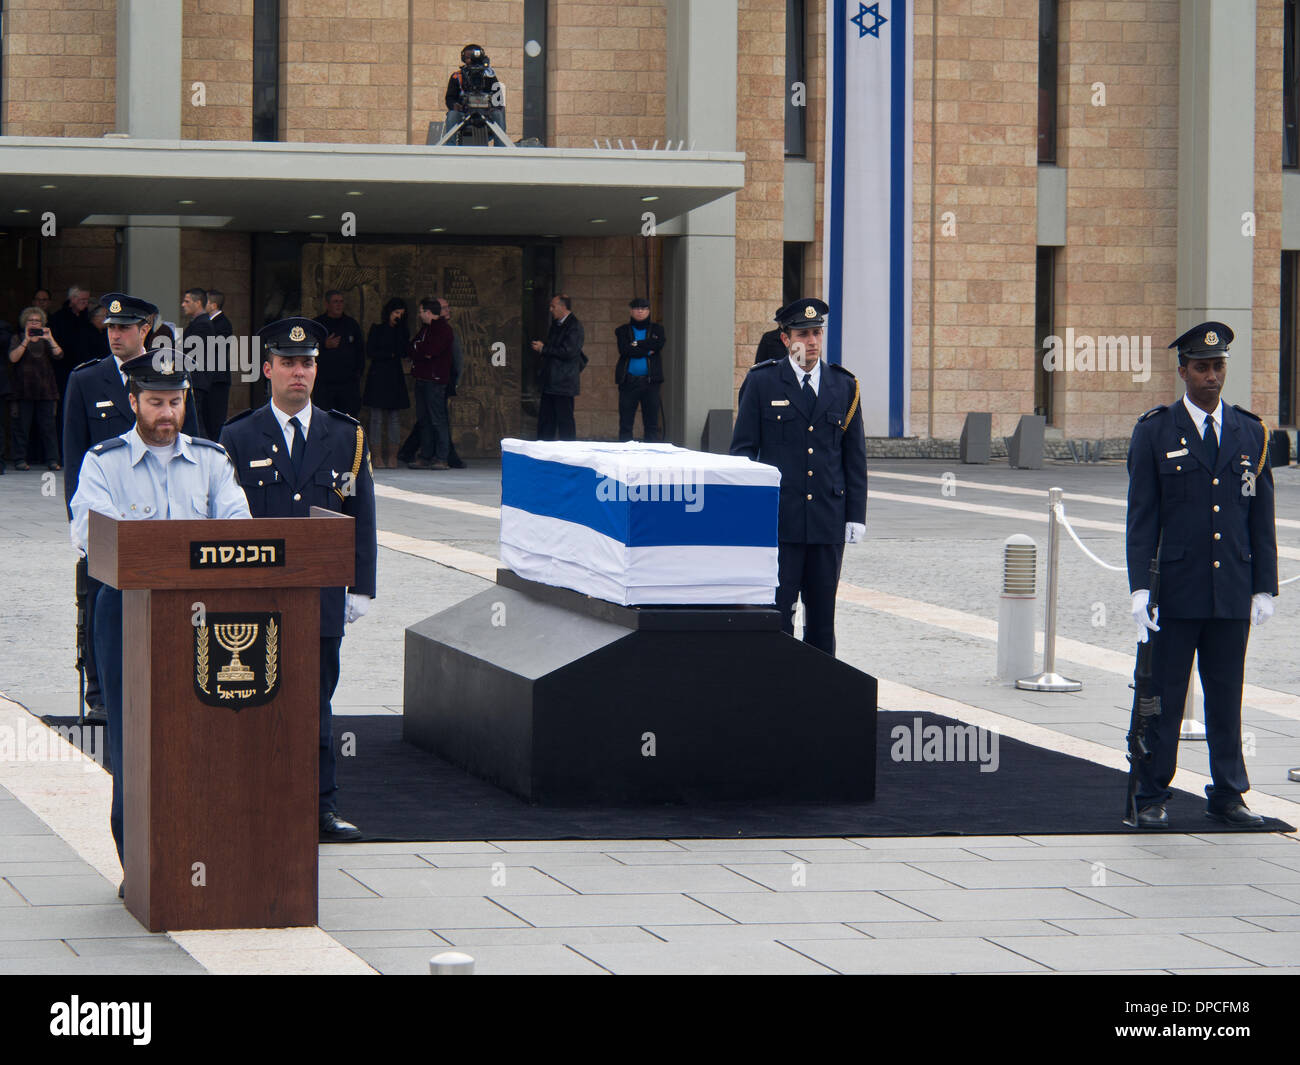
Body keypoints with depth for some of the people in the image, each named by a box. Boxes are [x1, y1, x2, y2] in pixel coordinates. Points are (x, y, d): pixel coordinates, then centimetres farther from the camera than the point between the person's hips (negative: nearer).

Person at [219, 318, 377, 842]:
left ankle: (321, 809, 10)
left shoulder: (346, 436, 8)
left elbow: (361, 518, 9)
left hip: (322, 598, 2)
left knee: (316, 705, 6)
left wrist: (360, 588, 3)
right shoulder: (238, 438, 3)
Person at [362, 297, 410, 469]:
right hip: (378, 375, -4)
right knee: (377, 417, -5)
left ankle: (392, 456, -1)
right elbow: (370, 351, -4)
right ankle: (378, 456, -4)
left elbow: (404, 351, -1)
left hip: (395, 376, 4)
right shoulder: (377, 328, 2)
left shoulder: (400, 330, 12)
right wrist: (391, 354, -5)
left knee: (395, 418, -1)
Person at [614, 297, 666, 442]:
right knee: (625, 424, -2)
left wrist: (636, 344, -7)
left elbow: (659, 344, -9)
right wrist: (647, 350, -7)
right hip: (628, 381, 0)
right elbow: (625, 350, -8)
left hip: (650, 380, 0)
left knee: (651, 424, 0)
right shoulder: (623, 331, 9)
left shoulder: (657, 329, 11)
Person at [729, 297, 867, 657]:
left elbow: (855, 457, 12)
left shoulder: (844, 386, 10)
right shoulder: (762, 382, 3)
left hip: (829, 521, 3)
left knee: (822, 614, 7)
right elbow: (742, 448, 3)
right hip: (778, 520, -3)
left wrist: (856, 516, 6)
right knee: (776, 613, -4)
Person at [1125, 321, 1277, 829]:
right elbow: (1141, 517, -2)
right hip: (1175, 592, -3)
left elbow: (1261, 518, 10)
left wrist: (1264, 588, 5)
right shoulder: (1154, 432, 0)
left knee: (1227, 698, 8)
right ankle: (1152, 799, 9)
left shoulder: (1251, 434, 8)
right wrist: (1140, 587, -9)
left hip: (1232, 595, 3)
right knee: (1163, 697, 2)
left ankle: (1227, 795, 16)